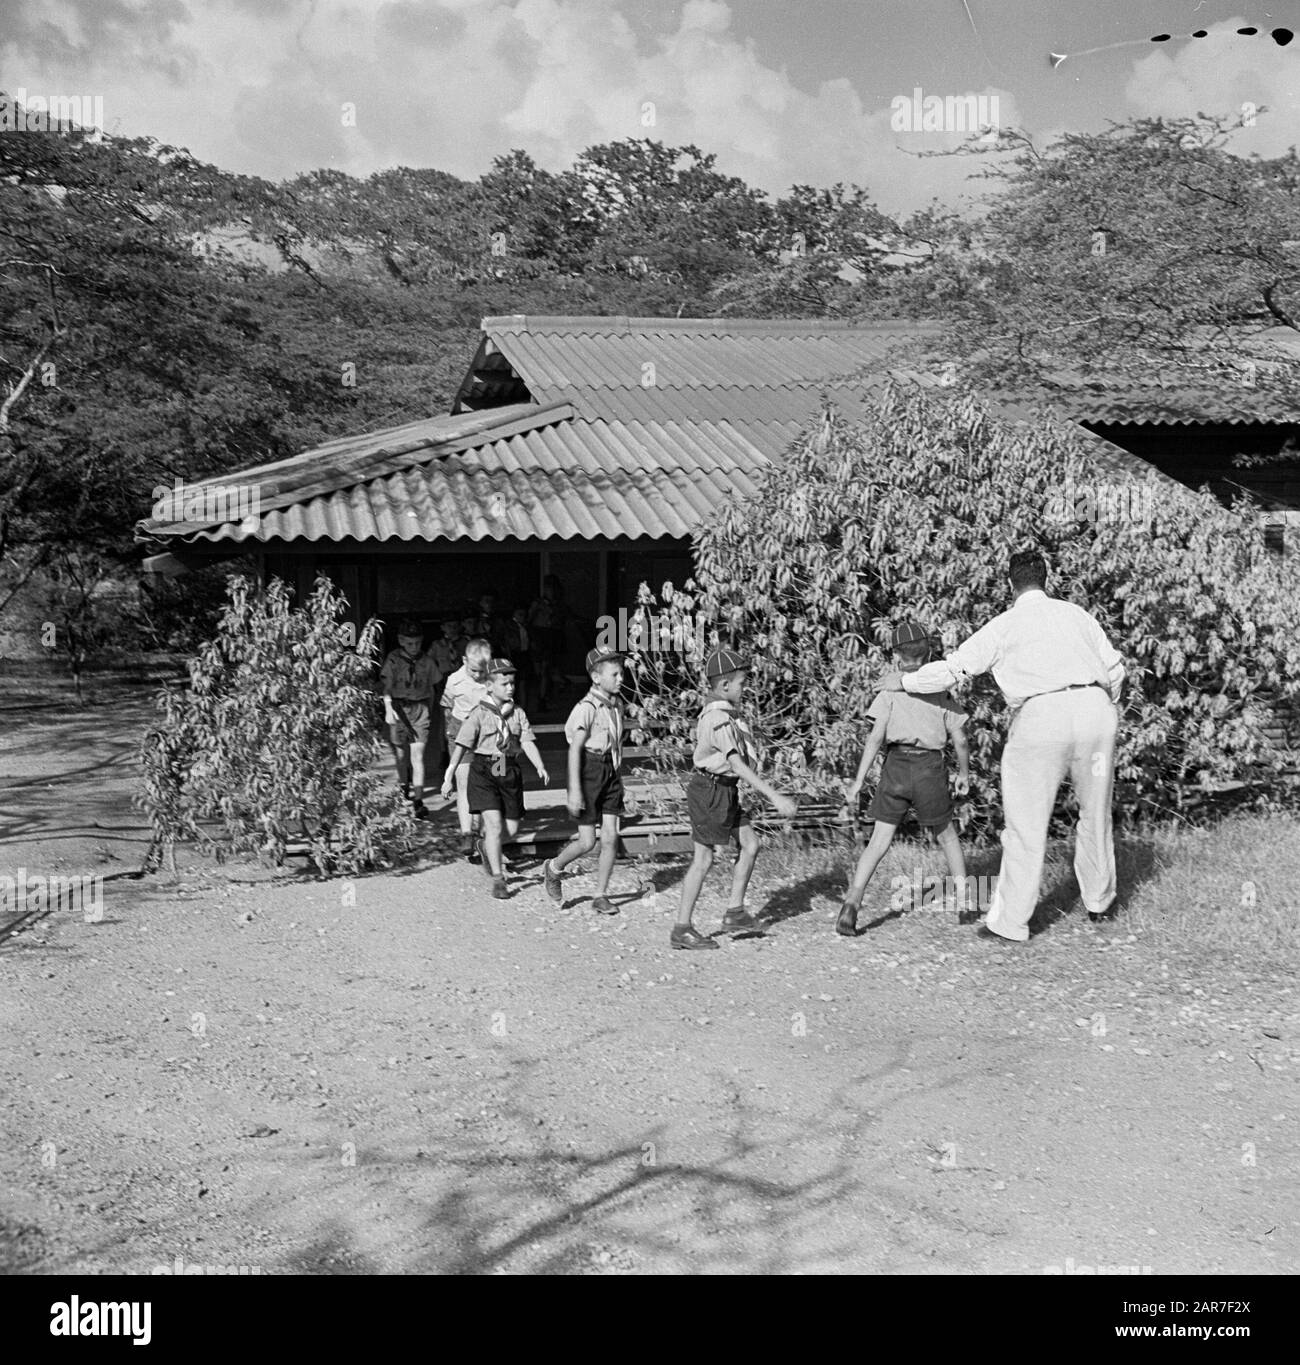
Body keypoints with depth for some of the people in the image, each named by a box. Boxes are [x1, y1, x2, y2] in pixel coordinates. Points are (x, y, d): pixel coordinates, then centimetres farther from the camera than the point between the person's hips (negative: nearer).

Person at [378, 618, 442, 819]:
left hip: (420, 708, 0)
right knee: (400, 753, 12)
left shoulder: (426, 661, 3)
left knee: (417, 755, -8)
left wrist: (430, 710, 19)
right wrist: (388, 708, -22)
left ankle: (418, 801, -12)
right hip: (398, 707, 0)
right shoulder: (393, 659, -4)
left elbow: (431, 687, 15)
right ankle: (404, 786, 39)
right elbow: (386, 686, -10)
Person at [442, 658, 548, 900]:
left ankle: (485, 846, 42)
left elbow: (527, 742, -5)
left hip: (510, 772, 4)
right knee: (494, 824, -14)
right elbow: (461, 746, -5)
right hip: (484, 771, -4)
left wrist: (540, 767, -21)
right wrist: (448, 778, -6)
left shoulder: (518, 713, 4)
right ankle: (498, 880, -6)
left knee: (512, 829, 9)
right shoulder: (480, 713, -6)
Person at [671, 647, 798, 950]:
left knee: (750, 844, 8)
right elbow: (739, 765, -29)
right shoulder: (718, 720, -22)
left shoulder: (724, 713, 10)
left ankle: (735, 913, 15)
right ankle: (682, 930, 3)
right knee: (703, 859, -4)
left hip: (726, 791, 10)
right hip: (710, 791, -10)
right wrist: (775, 797, -31)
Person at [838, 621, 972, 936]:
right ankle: (963, 903, 22)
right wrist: (964, 774, 22)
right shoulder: (941, 689, 8)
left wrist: (859, 780, -6)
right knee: (946, 835, 20)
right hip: (930, 768, 1)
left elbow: (876, 737, -6)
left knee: (879, 840, 0)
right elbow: (960, 740, 6)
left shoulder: (891, 689, 2)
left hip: (896, 767, -1)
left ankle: (852, 902, -14)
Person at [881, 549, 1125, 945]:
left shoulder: (1004, 626, 7)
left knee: (1027, 824, 2)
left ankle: (1009, 923, 7)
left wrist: (904, 681, 20)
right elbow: (1114, 667, 18)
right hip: (1093, 705, 4)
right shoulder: (1076, 614, 17)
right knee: (1095, 811, 19)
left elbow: (952, 669, 6)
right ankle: (1098, 902, 32)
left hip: (1041, 716, -3)